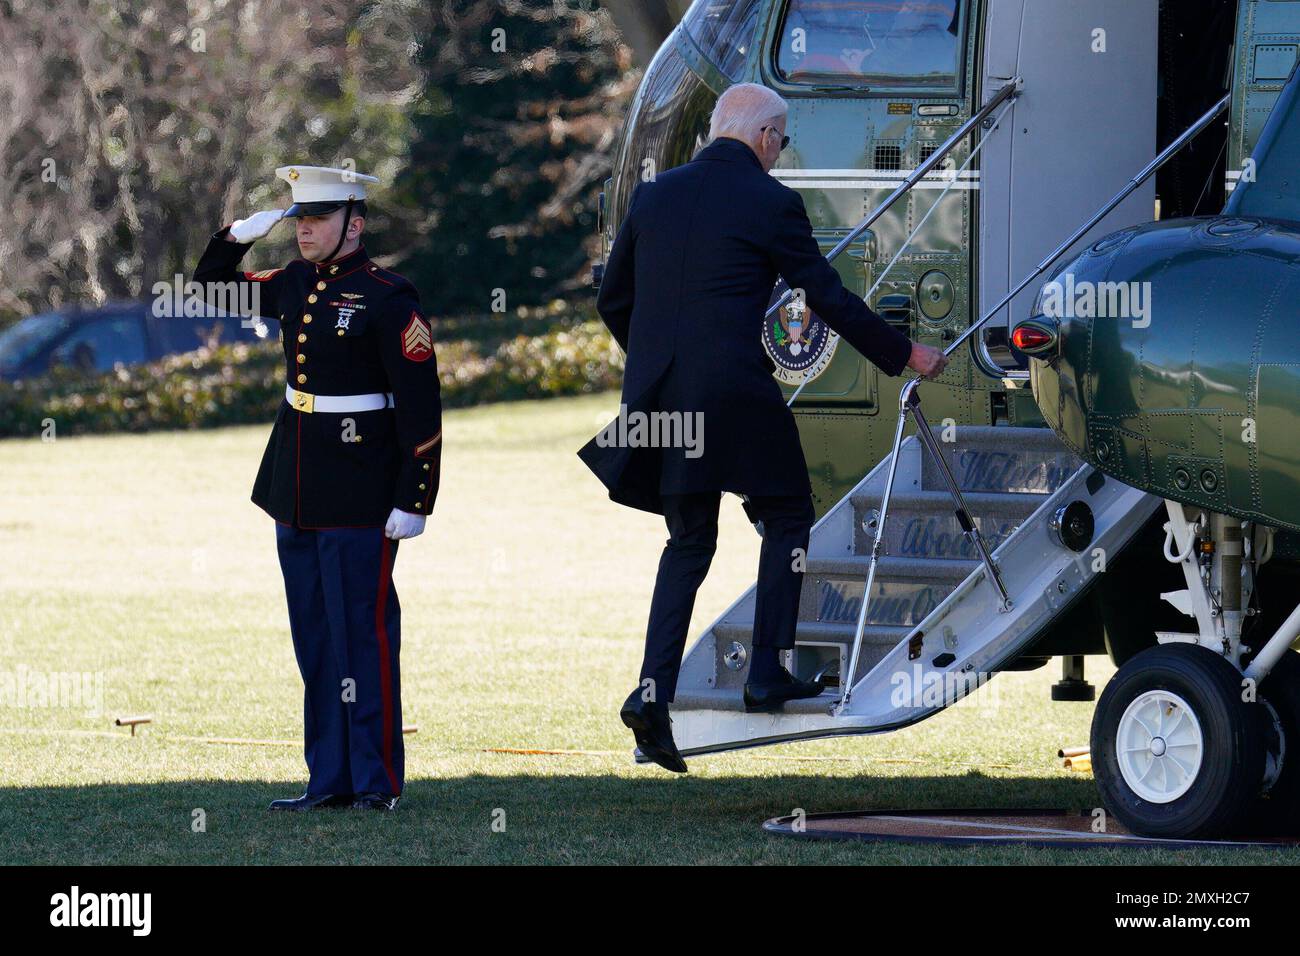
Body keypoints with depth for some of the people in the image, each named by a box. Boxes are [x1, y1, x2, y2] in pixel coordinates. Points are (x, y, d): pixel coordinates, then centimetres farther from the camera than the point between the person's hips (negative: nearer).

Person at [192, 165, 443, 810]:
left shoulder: (388, 299, -11)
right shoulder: (293, 286, 9)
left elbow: (421, 407, -12)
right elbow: (210, 287, 24)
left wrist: (413, 498, -15)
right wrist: (239, 236, 5)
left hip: (358, 499, -7)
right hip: (296, 491, 7)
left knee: (361, 634, -4)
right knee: (314, 638, 9)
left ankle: (376, 781, 3)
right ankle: (329, 779, 14)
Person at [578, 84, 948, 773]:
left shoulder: (653, 195, 11)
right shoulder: (771, 203, -4)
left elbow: (612, 301, 16)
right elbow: (829, 298, 0)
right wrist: (903, 356, 12)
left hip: (657, 392, 5)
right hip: (735, 393, -5)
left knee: (688, 541, 15)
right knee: (787, 516, 16)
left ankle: (653, 690, 0)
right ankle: (766, 676, 12)